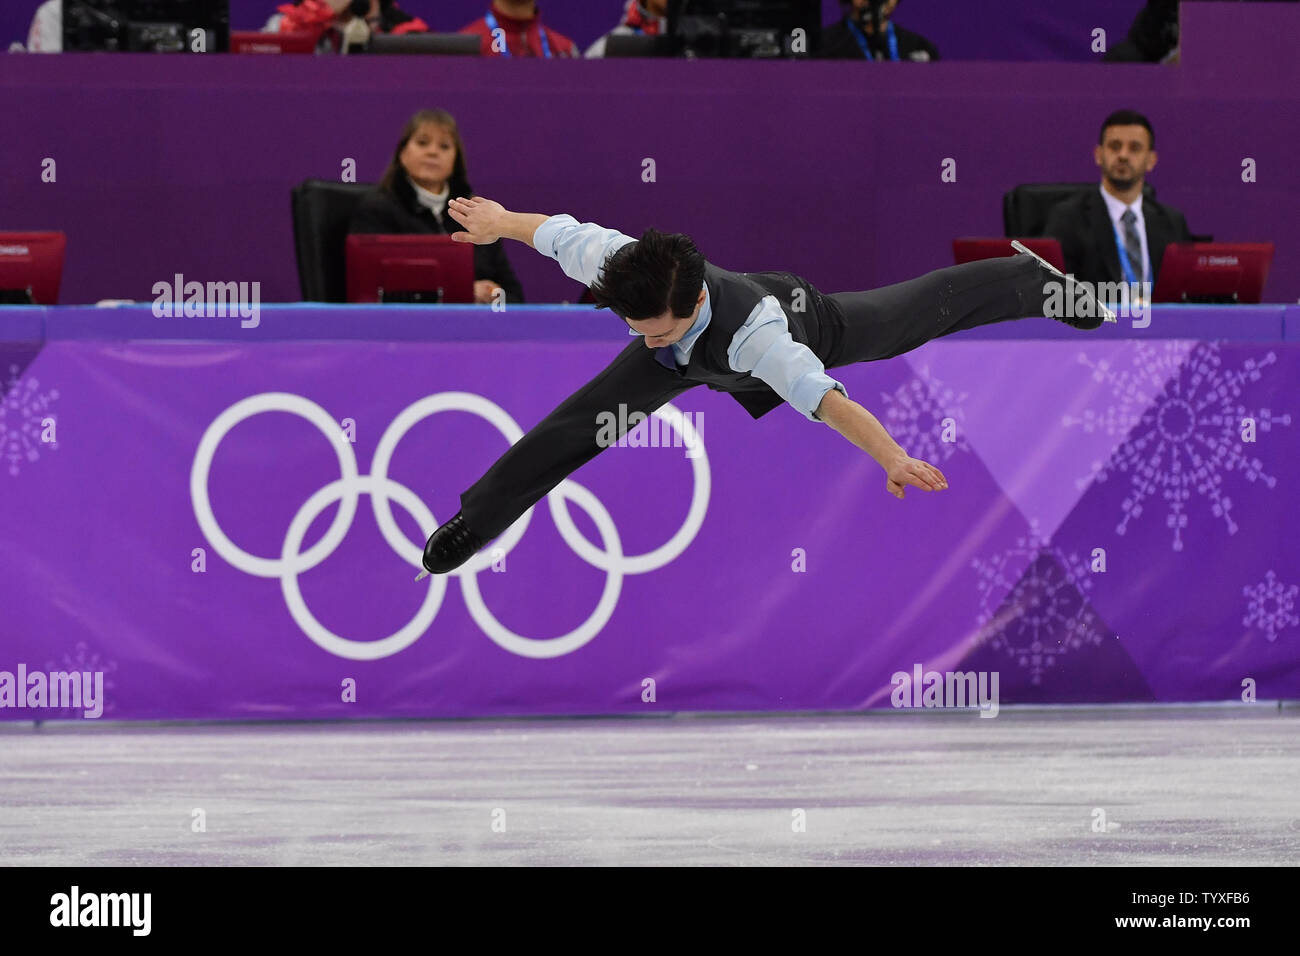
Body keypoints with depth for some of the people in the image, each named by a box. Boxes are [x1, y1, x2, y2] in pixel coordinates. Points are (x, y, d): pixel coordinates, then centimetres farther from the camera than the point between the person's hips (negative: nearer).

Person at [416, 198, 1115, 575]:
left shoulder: (751, 331, -53)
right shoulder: (616, 263, -40)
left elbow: (825, 400, -60)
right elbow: (555, 230, -19)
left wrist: (893, 461, -67)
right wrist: (498, 221, -1)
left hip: (811, 328, -3)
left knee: (919, 312, 22)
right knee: (587, 416, -6)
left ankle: (1031, 282, 49)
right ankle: (477, 519, 13)